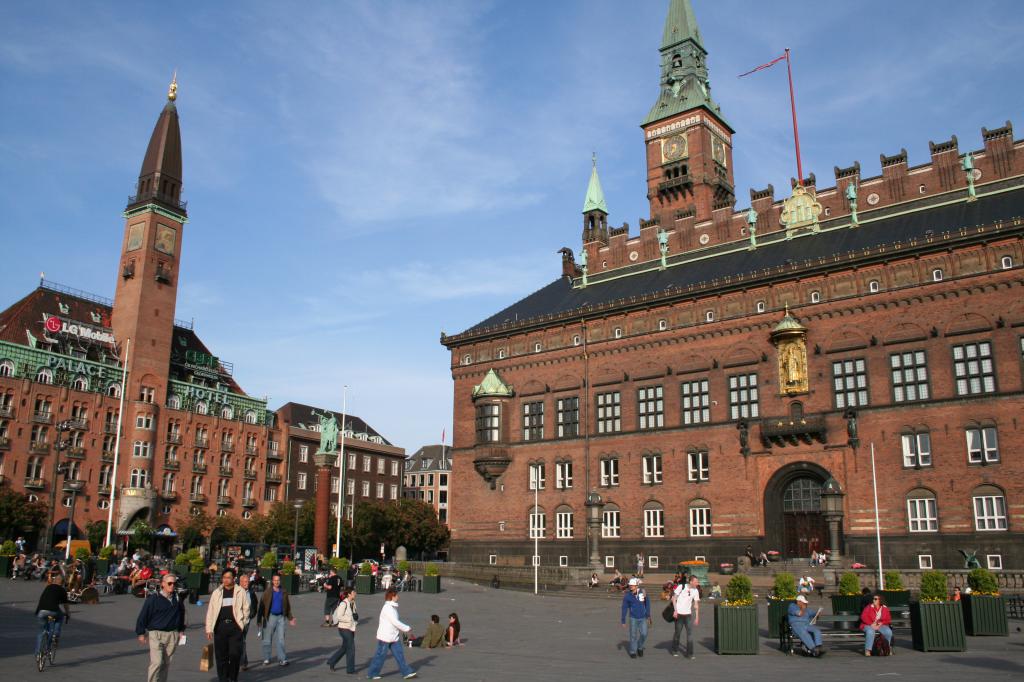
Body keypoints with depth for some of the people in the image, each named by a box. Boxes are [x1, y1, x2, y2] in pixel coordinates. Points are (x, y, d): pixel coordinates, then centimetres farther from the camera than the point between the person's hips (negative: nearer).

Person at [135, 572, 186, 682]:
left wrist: (181, 630, 21)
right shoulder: (153, 599, -8)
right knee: (156, 662, -13)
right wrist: (141, 633, -3)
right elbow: (143, 616, -3)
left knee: (166, 663, 9)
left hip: (172, 635, 4)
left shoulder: (177, 598, 7)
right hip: (156, 634, -4)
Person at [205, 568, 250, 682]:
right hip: (220, 626, 2)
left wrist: (243, 624, 3)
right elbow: (210, 611, 9)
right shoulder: (216, 592, 10)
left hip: (235, 626, -2)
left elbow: (246, 609, 8)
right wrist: (209, 628, 4)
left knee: (235, 654, -6)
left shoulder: (240, 592, 4)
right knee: (221, 655, 4)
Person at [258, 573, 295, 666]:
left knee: (281, 639, 1)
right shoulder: (267, 592, -1)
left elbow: (287, 606, 15)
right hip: (270, 617, -2)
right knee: (267, 639, 5)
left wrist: (290, 618, 13)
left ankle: (283, 659, 2)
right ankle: (266, 659, 15)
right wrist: (260, 619, -8)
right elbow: (262, 606, -3)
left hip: (281, 617, 2)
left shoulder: (284, 592, 9)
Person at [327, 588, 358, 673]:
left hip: (350, 628, 8)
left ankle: (331, 662, 33)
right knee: (351, 648, -3)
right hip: (344, 628, -8)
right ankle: (350, 669, 9)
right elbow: (339, 617, -22)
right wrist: (352, 618, -23)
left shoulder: (352, 603, 7)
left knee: (344, 648, 17)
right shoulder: (343, 604, -19)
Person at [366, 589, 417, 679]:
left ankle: (406, 672, 8)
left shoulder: (393, 607, 11)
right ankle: (372, 673, 15)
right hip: (385, 637, -9)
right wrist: (407, 629, -17)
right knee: (380, 655, 2)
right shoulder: (387, 608, -19)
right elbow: (395, 622, -23)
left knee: (399, 654, 6)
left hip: (394, 637, 9)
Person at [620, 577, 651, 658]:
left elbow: (647, 604, 5)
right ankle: (633, 652, 16)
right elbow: (624, 608, -1)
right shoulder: (627, 595, -8)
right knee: (633, 635, 1)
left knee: (644, 634, -3)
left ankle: (640, 647, 24)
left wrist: (648, 616, 9)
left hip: (643, 618, 1)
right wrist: (623, 620, 0)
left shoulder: (643, 592, -7)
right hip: (633, 618, -1)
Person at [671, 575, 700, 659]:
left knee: (690, 633, -5)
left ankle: (689, 653, 0)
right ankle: (675, 650, 27)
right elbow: (674, 598, -5)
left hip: (688, 614, 3)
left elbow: (696, 604, 5)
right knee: (677, 632, 8)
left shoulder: (696, 591, 1)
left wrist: (697, 617, 3)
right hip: (679, 614, -3)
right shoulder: (681, 587, -11)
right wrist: (675, 610, -11)